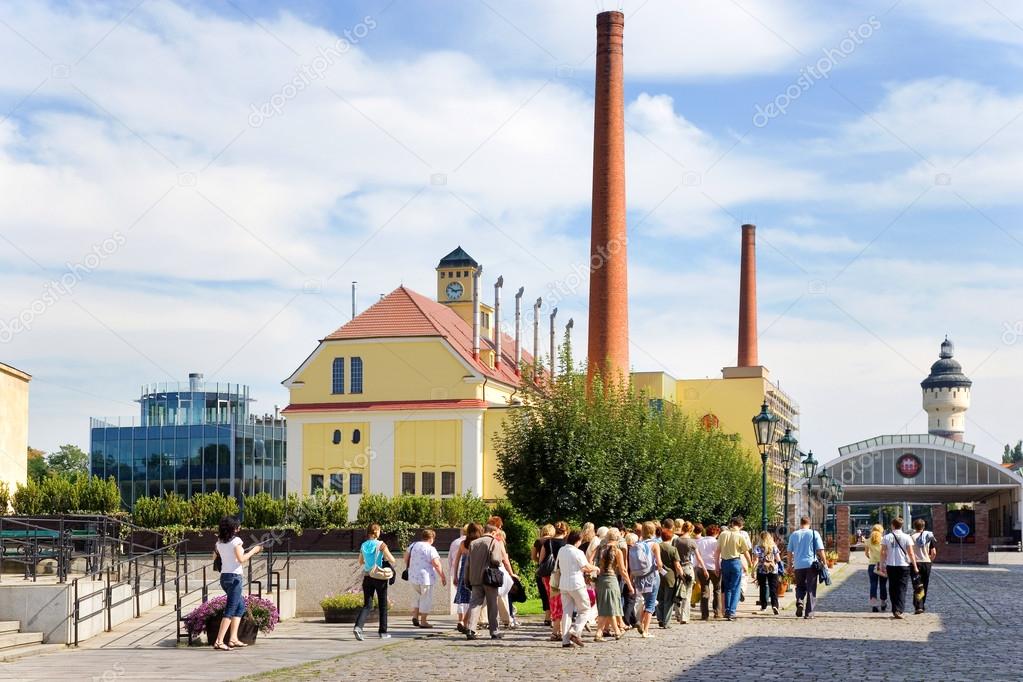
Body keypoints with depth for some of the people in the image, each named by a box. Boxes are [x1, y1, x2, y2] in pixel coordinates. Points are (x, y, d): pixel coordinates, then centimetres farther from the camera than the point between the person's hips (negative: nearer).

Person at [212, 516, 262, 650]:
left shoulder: (219, 542, 11)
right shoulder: (235, 540, -11)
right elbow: (241, 559, -15)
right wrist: (253, 550, -3)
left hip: (224, 577, 8)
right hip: (234, 576, -8)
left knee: (241, 606, 19)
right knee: (230, 610, -6)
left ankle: (233, 639, 16)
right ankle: (219, 641, -12)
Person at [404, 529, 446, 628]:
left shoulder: (413, 545, 7)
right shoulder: (430, 549, -13)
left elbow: (406, 558, 18)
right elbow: (437, 565, -17)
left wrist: (408, 568, 33)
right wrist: (443, 577, -11)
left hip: (413, 577, 6)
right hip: (426, 578, -6)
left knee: (419, 596, 23)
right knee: (426, 599, 4)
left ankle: (415, 616, 11)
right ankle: (423, 622, 5)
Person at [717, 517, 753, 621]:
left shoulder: (723, 534, 1)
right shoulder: (740, 536, -8)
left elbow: (718, 550, 2)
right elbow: (746, 552, -3)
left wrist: (717, 565, 9)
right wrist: (750, 564, 12)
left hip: (724, 562, 4)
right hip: (736, 561, -3)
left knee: (727, 588, 16)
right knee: (735, 589, 1)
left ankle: (727, 611, 17)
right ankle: (732, 612, -6)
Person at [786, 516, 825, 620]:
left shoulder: (794, 535, 6)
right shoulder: (814, 534, 0)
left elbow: (790, 552, 9)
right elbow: (820, 551, -4)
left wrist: (790, 565, 20)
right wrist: (824, 562, 5)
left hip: (798, 565, 2)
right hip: (811, 564, -2)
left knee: (800, 587, 17)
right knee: (811, 589, 6)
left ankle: (799, 602, -10)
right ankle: (809, 612, 4)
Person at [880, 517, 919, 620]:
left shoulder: (886, 538, 0)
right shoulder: (906, 537, -4)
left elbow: (883, 553, 1)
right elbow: (911, 553, -5)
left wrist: (883, 565, 11)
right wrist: (915, 566, 2)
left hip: (890, 566, 2)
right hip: (904, 565, -1)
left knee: (892, 588, 12)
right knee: (901, 589, 1)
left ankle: (894, 610, 13)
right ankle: (898, 610, -12)